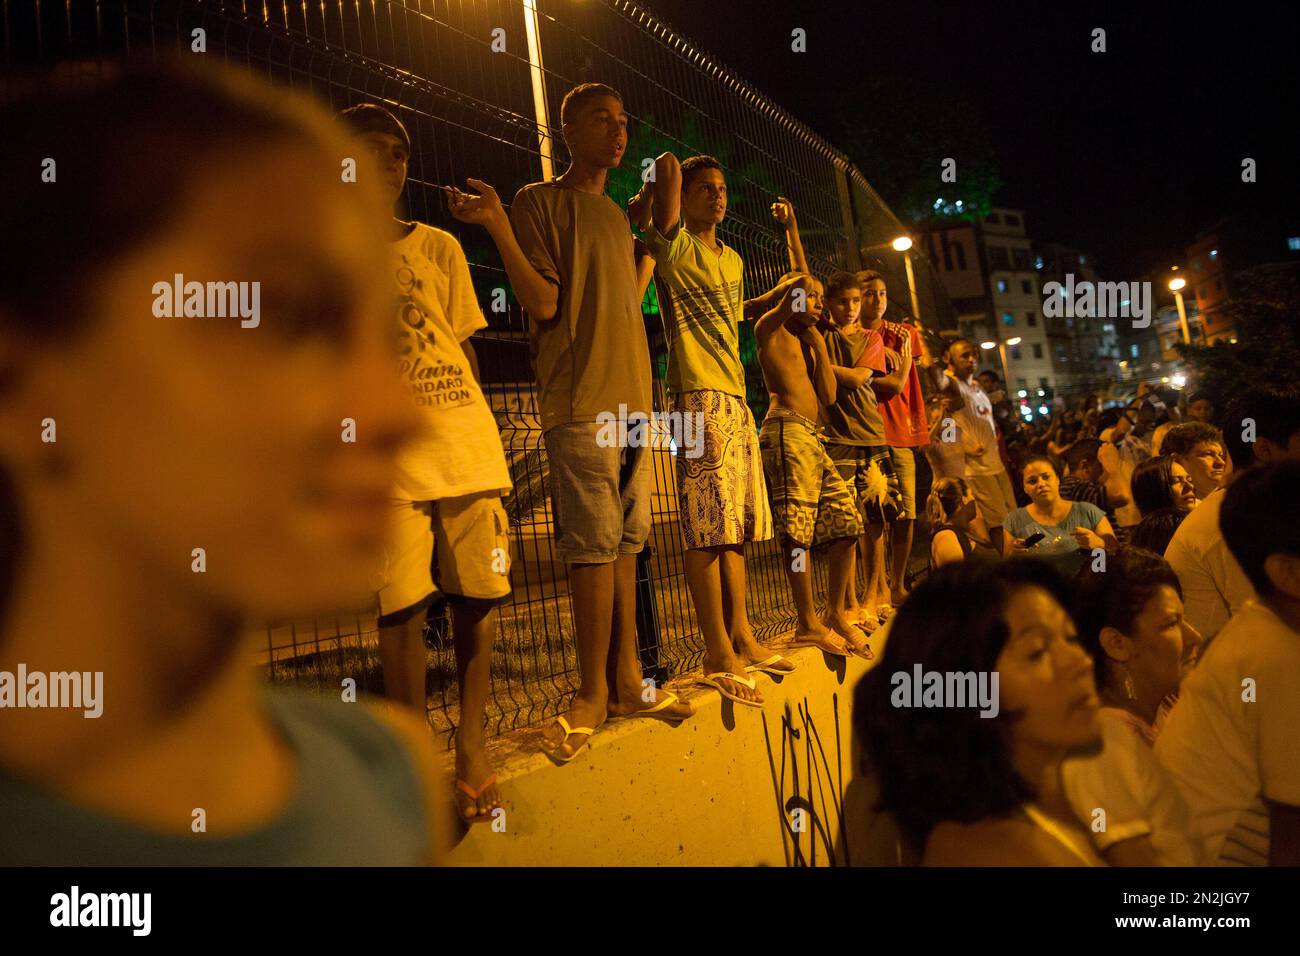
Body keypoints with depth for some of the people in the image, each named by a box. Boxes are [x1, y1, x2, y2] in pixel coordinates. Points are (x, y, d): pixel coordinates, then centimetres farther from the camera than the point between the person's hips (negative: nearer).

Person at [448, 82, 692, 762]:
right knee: (595, 544, -8)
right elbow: (543, 303, -8)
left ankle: (626, 681, 14)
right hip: (581, 399, -7)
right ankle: (595, 692, 3)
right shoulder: (539, 202, 2)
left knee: (625, 544, 7)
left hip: (632, 395, 7)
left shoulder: (617, 215, 23)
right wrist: (496, 226, -16)